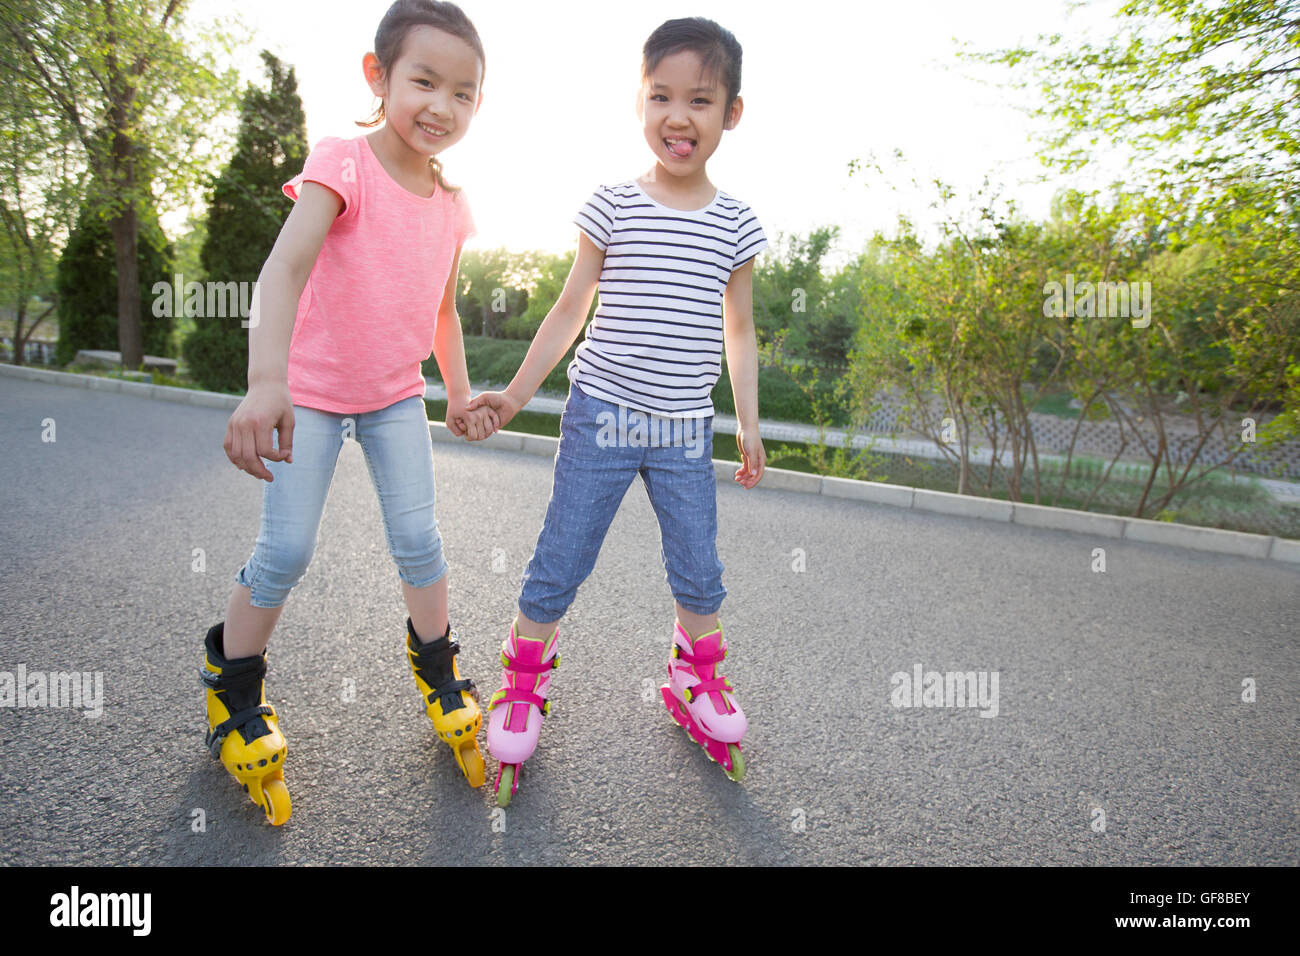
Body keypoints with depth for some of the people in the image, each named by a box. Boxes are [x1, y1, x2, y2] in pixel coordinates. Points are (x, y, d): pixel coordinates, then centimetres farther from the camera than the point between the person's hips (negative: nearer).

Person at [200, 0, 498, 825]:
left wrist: (461, 395, 5)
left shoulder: (452, 204, 0)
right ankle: (233, 683, 24)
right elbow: (285, 268, -32)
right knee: (287, 550, -2)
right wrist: (266, 382, -47)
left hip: (396, 394, 4)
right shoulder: (344, 165, -18)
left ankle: (438, 672, 25)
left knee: (419, 540, 1)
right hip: (311, 392, -4)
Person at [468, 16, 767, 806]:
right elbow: (571, 310, 5)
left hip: (686, 432, 2)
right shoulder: (612, 208, -2)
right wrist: (516, 394, 3)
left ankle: (698, 681, 35)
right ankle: (522, 687, 25)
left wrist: (751, 427, 9)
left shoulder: (736, 224, 4)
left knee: (700, 574, 8)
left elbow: (739, 332, 11)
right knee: (559, 564, 3)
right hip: (602, 415, -1)